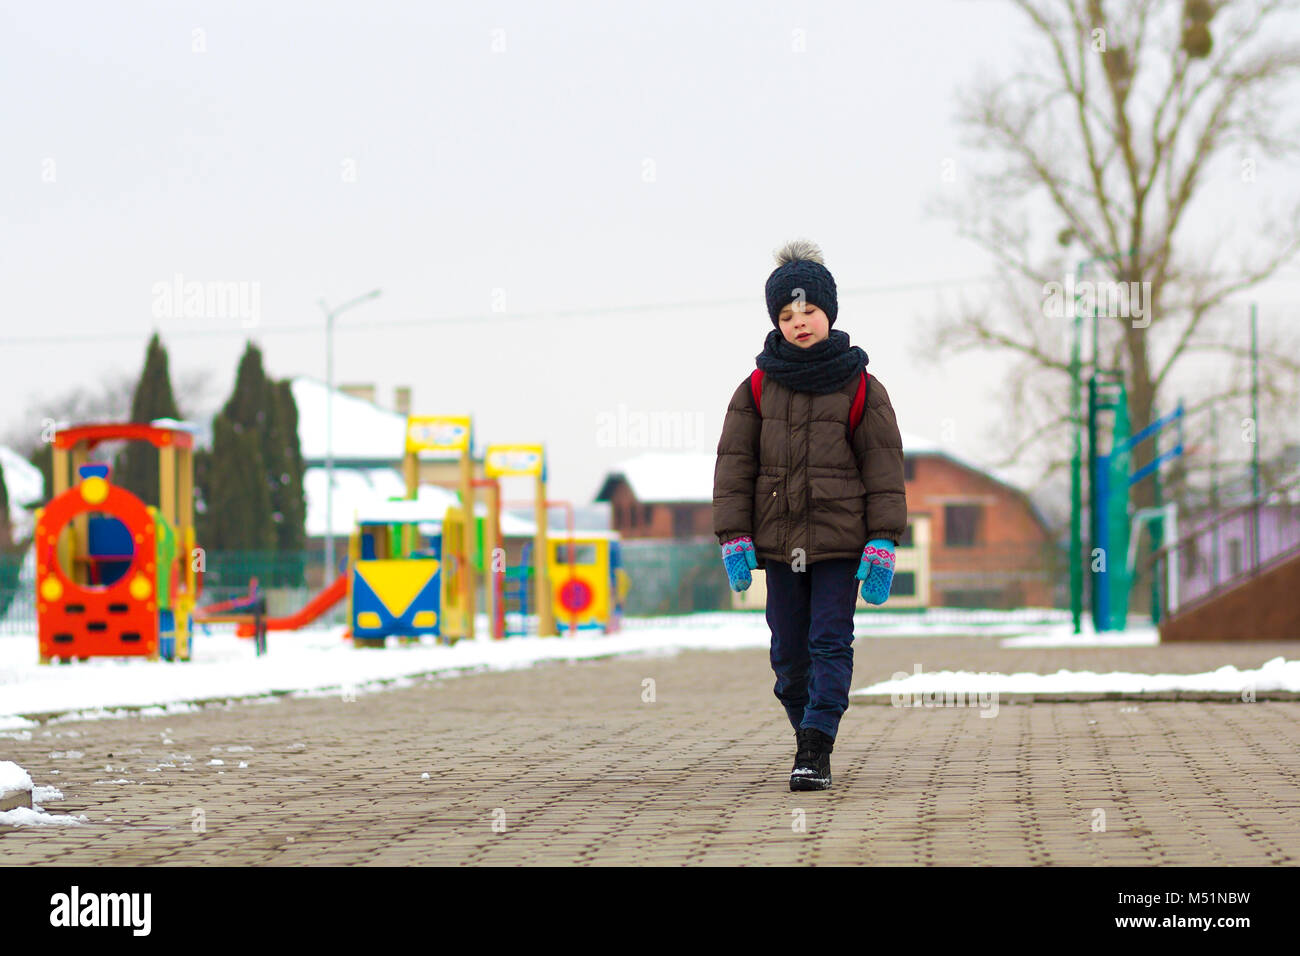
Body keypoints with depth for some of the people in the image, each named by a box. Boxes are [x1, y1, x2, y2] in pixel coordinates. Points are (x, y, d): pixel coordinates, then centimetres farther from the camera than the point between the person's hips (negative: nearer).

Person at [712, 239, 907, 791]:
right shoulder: (757, 388, 5)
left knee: (830, 643, -10)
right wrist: (733, 538, -3)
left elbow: (884, 469, 1)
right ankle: (807, 737, 21)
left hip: (840, 540, -2)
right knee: (789, 651, 5)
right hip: (778, 538, 2)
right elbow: (734, 465, 5)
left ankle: (816, 751, -14)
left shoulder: (860, 388, 2)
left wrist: (883, 543, -5)